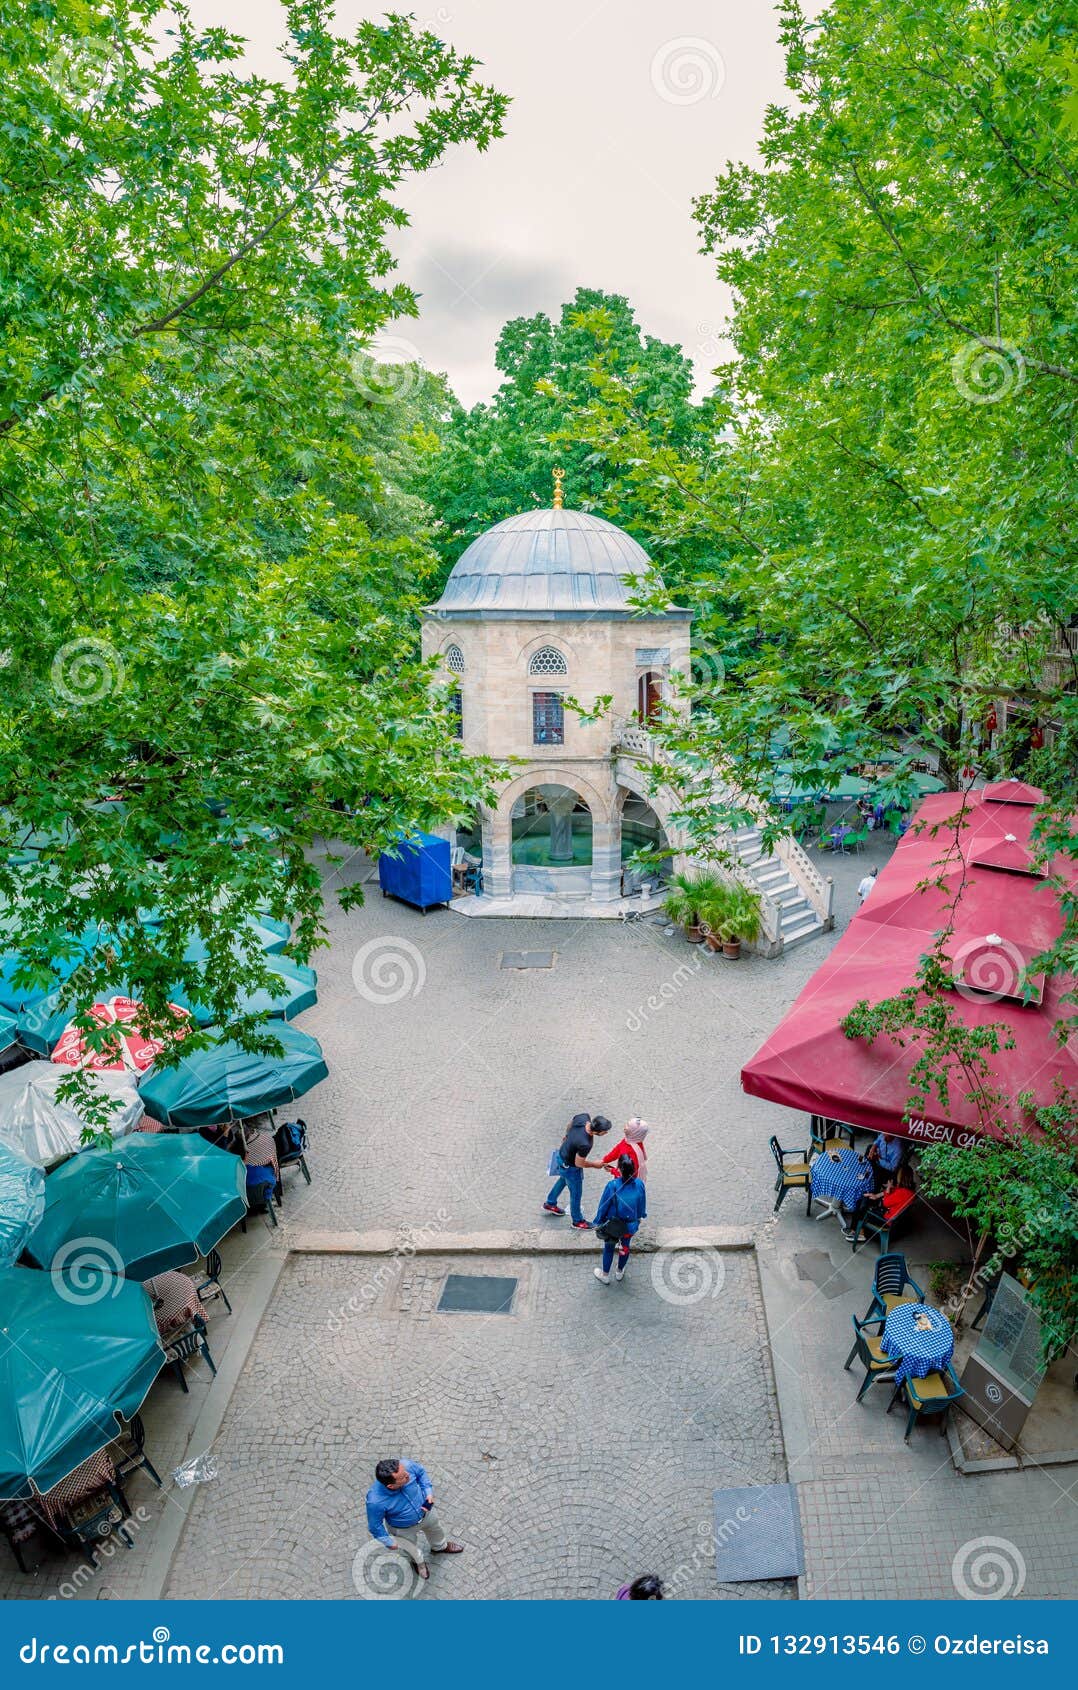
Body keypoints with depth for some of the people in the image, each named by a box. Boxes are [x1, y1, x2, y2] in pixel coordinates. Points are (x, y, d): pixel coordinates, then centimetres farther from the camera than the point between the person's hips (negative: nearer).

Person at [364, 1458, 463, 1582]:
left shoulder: (406, 1466, -38)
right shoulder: (375, 1501, -45)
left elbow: (421, 1471, -12)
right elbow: (375, 1525, -23)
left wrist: (428, 1492, -20)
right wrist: (389, 1542, -13)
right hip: (404, 1529, -3)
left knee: (435, 1529, 32)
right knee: (412, 1549, 30)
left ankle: (440, 1547, 66)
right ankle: (419, 1562, 65)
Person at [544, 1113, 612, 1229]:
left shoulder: (584, 1117, -25)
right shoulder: (584, 1144, -43)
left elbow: (570, 1124, -1)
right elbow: (579, 1163, -25)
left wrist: (567, 1136, 19)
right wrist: (595, 1165, -8)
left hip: (562, 1153, 8)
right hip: (570, 1167, -8)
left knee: (563, 1179, 34)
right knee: (576, 1193, 18)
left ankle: (550, 1204, 56)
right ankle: (577, 1221, 42)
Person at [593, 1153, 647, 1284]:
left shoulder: (612, 1185, -29)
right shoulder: (639, 1184, -21)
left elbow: (603, 1206, -16)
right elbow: (642, 1205, -3)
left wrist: (598, 1223, 0)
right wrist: (639, 1217, 17)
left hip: (612, 1225, -2)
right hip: (630, 1225, 2)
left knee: (609, 1248, 23)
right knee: (625, 1247, 28)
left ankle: (605, 1275, 42)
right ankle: (619, 1272, 50)